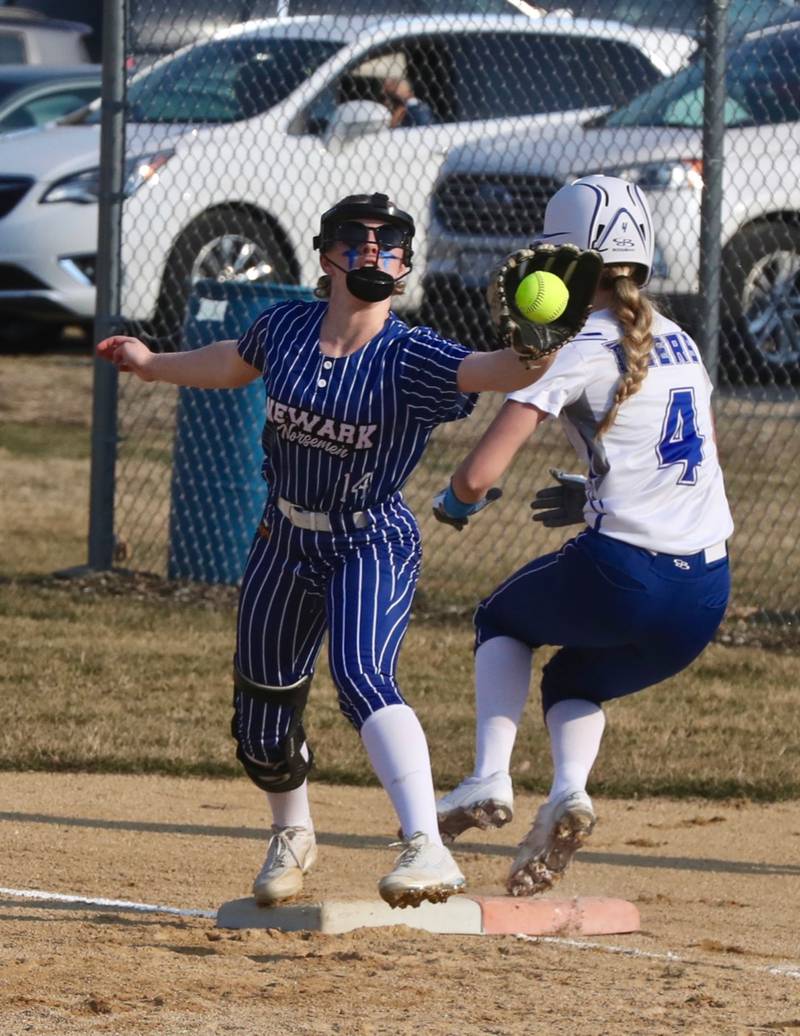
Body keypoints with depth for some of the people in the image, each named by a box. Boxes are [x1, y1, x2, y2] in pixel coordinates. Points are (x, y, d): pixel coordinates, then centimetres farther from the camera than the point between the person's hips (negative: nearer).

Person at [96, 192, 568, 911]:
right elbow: (233, 365, 19)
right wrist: (152, 364, 33)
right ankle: (292, 837, 45)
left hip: (373, 547, -5)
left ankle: (427, 848, -42)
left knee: (362, 675, -31)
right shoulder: (287, 329, -3)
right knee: (262, 707, 15)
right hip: (286, 542, 5)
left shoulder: (409, 358, -17)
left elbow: (490, 371, -36)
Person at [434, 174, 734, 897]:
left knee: (502, 620, 27)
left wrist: (455, 500, 12)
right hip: (707, 595, 6)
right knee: (574, 676, 30)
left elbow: (479, 475, -10)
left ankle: (491, 778, 8)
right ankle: (569, 790, 0)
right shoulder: (682, 346, 15)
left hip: (621, 579, -6)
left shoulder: (575, 352, -5)